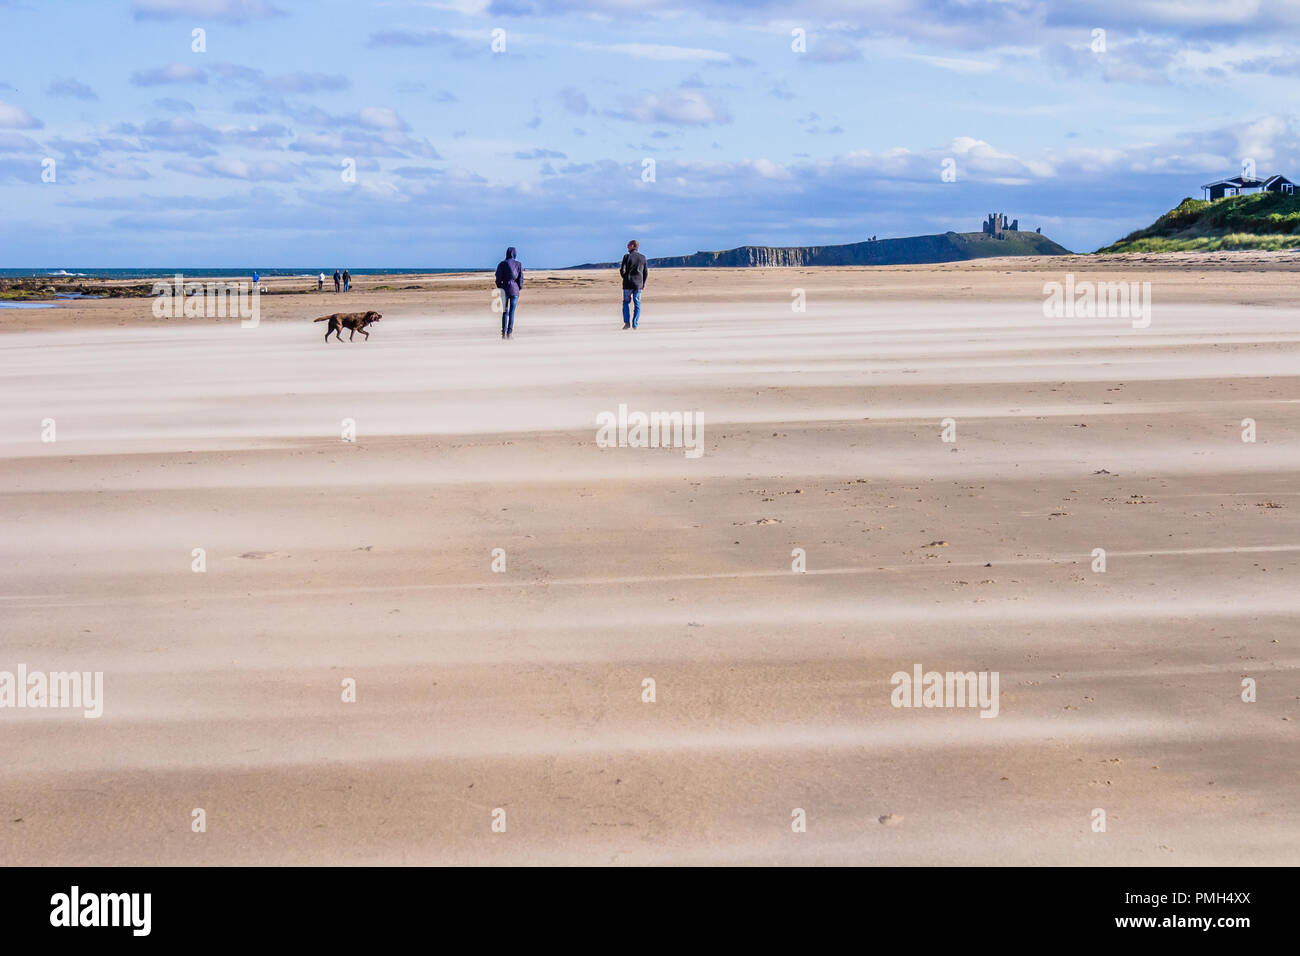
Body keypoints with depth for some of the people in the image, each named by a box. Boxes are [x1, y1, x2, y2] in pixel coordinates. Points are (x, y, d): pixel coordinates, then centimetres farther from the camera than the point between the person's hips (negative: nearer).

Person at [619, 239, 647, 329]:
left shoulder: (627, 257, -9)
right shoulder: (642, 257, 3)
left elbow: (622, 271, -11)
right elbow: (645, 272, 5)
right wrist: (643, 283, 15)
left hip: (628, 284, -2)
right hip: (638, 284, 3)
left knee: (626, 302, 10)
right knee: (637, 304, 7)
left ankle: (627, 323, 0)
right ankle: (635, 324, 1)